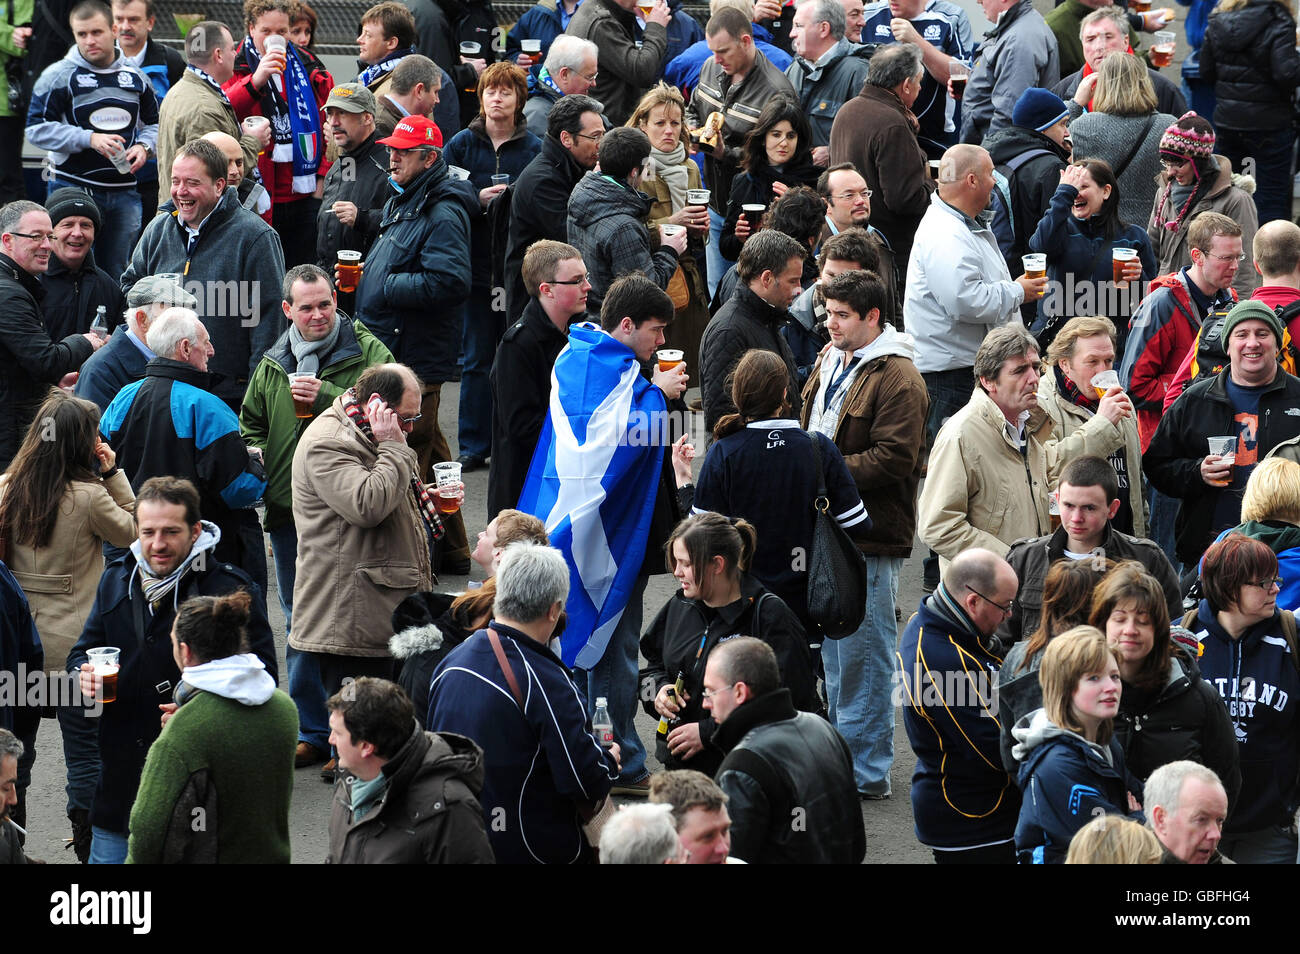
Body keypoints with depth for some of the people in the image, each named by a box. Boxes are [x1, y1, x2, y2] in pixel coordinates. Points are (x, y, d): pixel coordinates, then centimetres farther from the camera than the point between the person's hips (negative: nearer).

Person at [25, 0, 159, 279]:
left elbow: (154, 124, 21)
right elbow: (37, 129, -9)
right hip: (73, 188, -4)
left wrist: (144, 146, -2)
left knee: (120, 275, 8)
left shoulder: (135, 77, 10)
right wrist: (90, 139, -18)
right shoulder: (59, 76, -4)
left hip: (124, 190, 4)